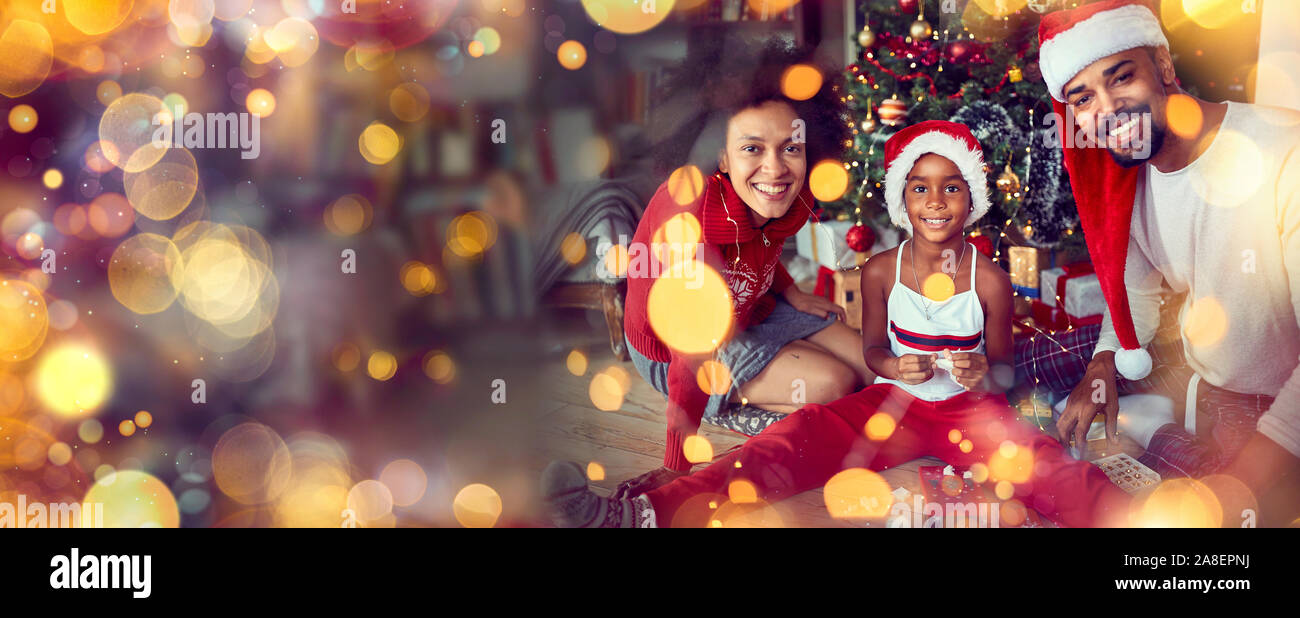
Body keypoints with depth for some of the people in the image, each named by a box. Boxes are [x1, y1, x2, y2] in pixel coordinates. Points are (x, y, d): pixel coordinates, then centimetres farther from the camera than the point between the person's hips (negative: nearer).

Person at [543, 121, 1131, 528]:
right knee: (798, 438, -24)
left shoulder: (990, 279, -7)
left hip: (970, 407, 1)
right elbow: (872, 347, 7)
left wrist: (985, 371, -22)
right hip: (894, 399, 0)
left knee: (1044, 464, -31)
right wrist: (893, 365, -18)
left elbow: (1004, 365, 3)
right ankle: (648, 513, -41)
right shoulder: (880, 271, -2)